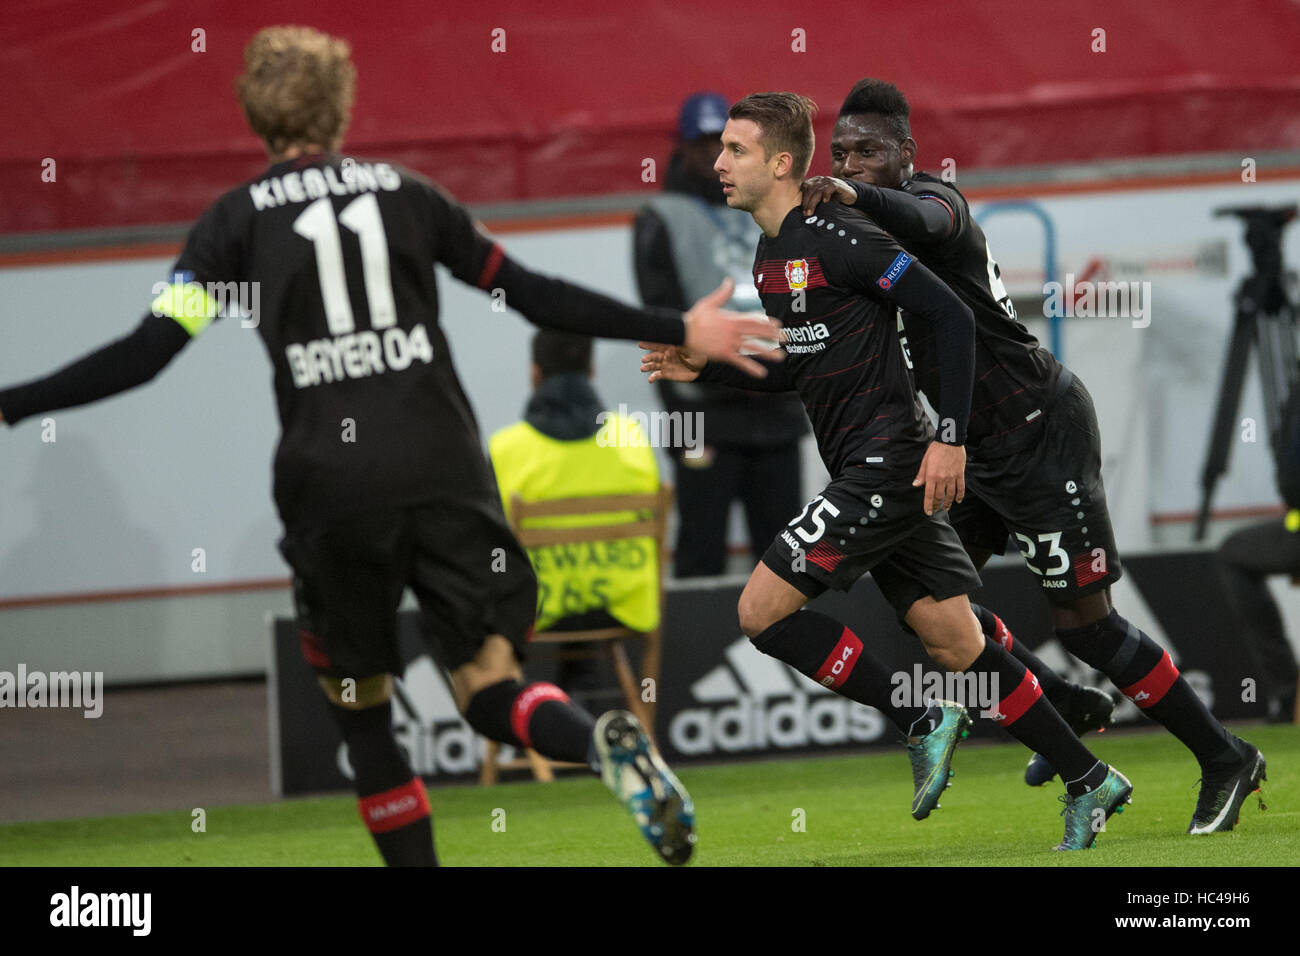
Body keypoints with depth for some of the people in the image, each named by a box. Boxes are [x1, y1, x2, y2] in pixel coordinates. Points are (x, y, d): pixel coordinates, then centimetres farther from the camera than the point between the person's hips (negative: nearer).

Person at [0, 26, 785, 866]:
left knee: (362, 712, 11)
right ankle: (606, 740, -31)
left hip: (332, 486, -2)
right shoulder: (406, 195, 14)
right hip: (445, 469, 2)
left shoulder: (238, 220, 6)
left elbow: (149, 351, -2)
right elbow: (535, 295, 16)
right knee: (490, 687, 0)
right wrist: (678, 331, 24)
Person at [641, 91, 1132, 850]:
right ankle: (1089, 782, 15)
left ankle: (924, 724, -4)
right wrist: (706, 368, 14)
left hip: (891, 461, -9)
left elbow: (952, 317, -17)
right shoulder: (773, 254, 14)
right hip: (871, 471, 9)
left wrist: (950, 439, -20)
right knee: (956, 645, 9)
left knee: (763, 610, -11)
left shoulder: (834, 236, -15)